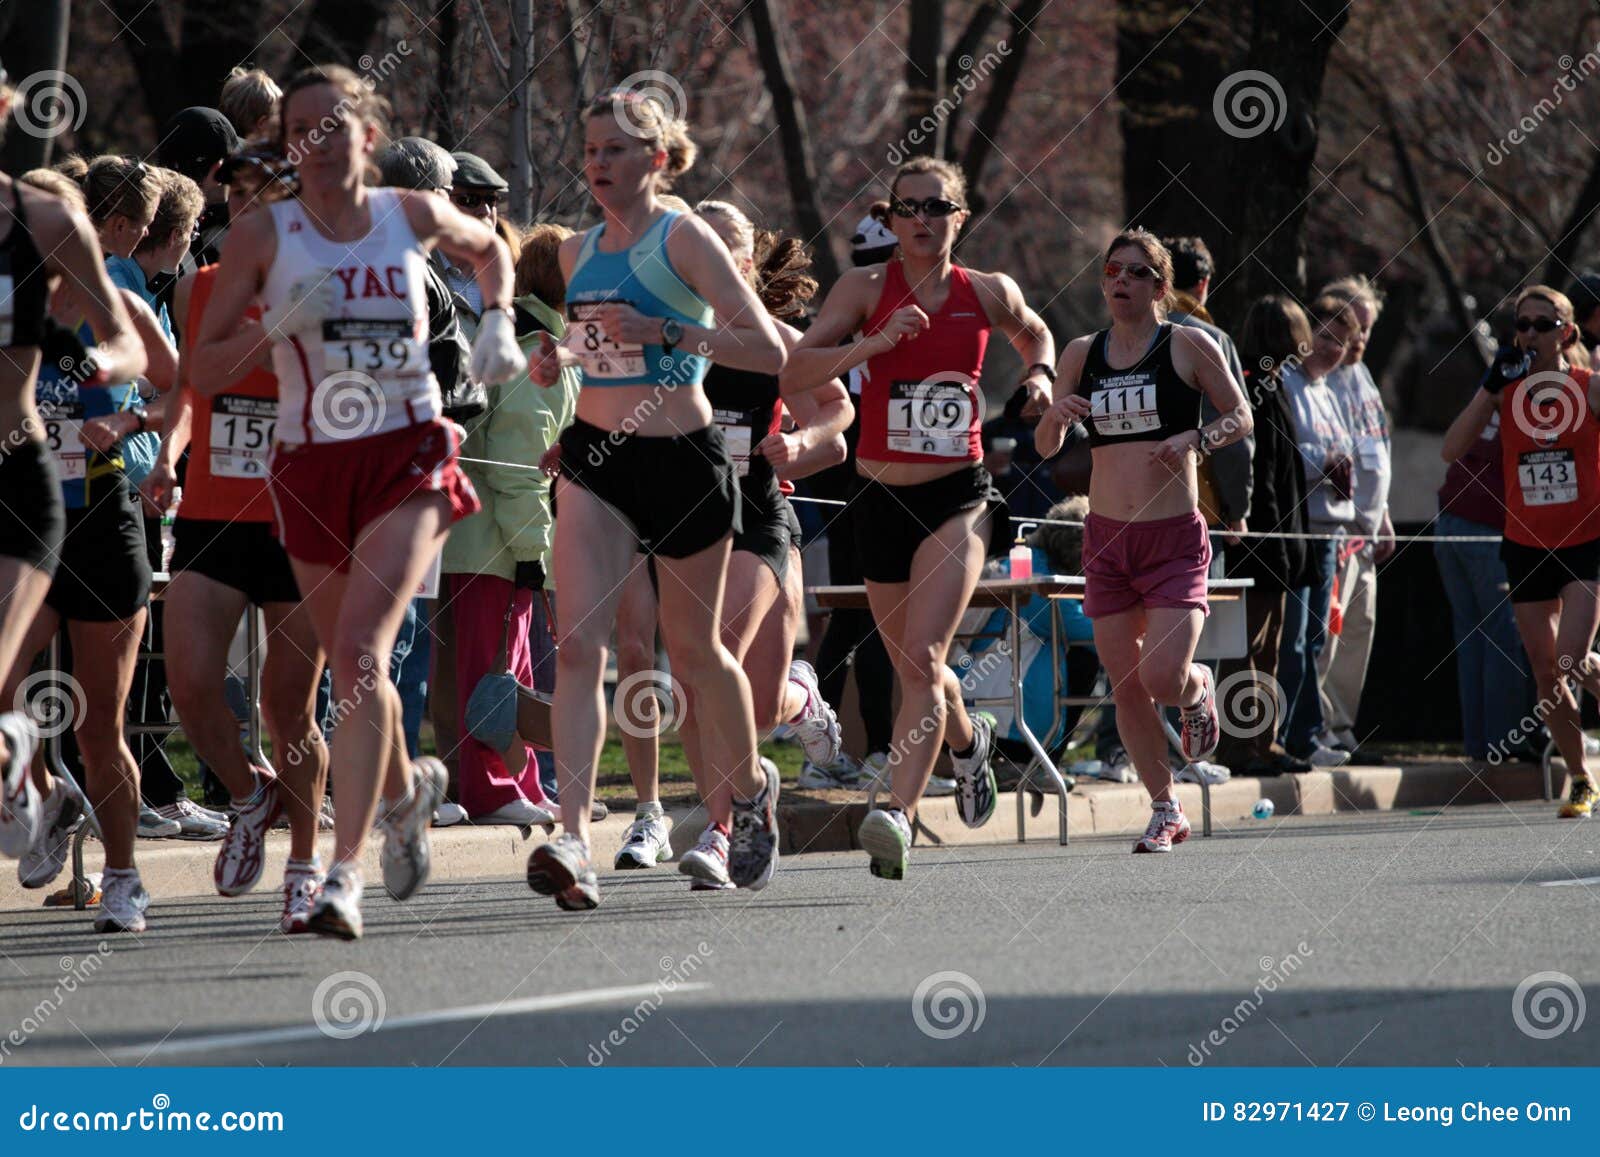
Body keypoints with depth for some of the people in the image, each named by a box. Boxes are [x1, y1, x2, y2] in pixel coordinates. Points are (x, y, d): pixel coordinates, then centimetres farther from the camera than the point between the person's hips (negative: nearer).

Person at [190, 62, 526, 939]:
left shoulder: (413, 215, 2)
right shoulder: (262, 234, 0)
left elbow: (488, 248, 27)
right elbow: (201, 370, -1)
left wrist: (496, 323, 10)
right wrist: (279, 325, -16)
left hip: (409, 457, -2)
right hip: (310, 465, 2)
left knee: (360, 650, -21)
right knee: (349, 663, 15)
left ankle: (344, 874, -26)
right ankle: (407, 787, 49)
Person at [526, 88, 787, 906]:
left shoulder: (683, 239, -7)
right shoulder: (578, 254, 10)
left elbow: (768, 350, -13)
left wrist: (665, 331, -22)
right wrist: (557, 362, 5)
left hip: (682, 458, -4)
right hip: (595, 457, 4)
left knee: (693, 650, 11)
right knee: (578, 645, -14)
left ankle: (751, 786, 39)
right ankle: (573, 839, -22)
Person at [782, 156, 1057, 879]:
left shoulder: (989, 295, 4)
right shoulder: (865, 289, 0)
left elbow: (1034, 334, 28)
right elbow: (795, 371, -11)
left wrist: (1038, 373, 7)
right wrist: (876, 342, -22)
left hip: (959, 499, -2)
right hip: (881, 498, 2)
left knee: (922, 658, -19)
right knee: (911, 668, 16)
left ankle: (898, 814, -26)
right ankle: (968, 740, 49)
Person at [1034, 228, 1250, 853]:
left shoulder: (1188, 345, -3)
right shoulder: (1082, 354, 7)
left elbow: (1241, 417, 4)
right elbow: (1045, 446, 10)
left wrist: (1196, 438, -15)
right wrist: (1055, 416, -13)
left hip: (1175, 538, -4)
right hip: (1106, 540, 4)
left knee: (1162, 677, -15)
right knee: (1126, 685, 3)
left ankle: (1197, 689, 22)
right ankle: (1165, 811, 18)